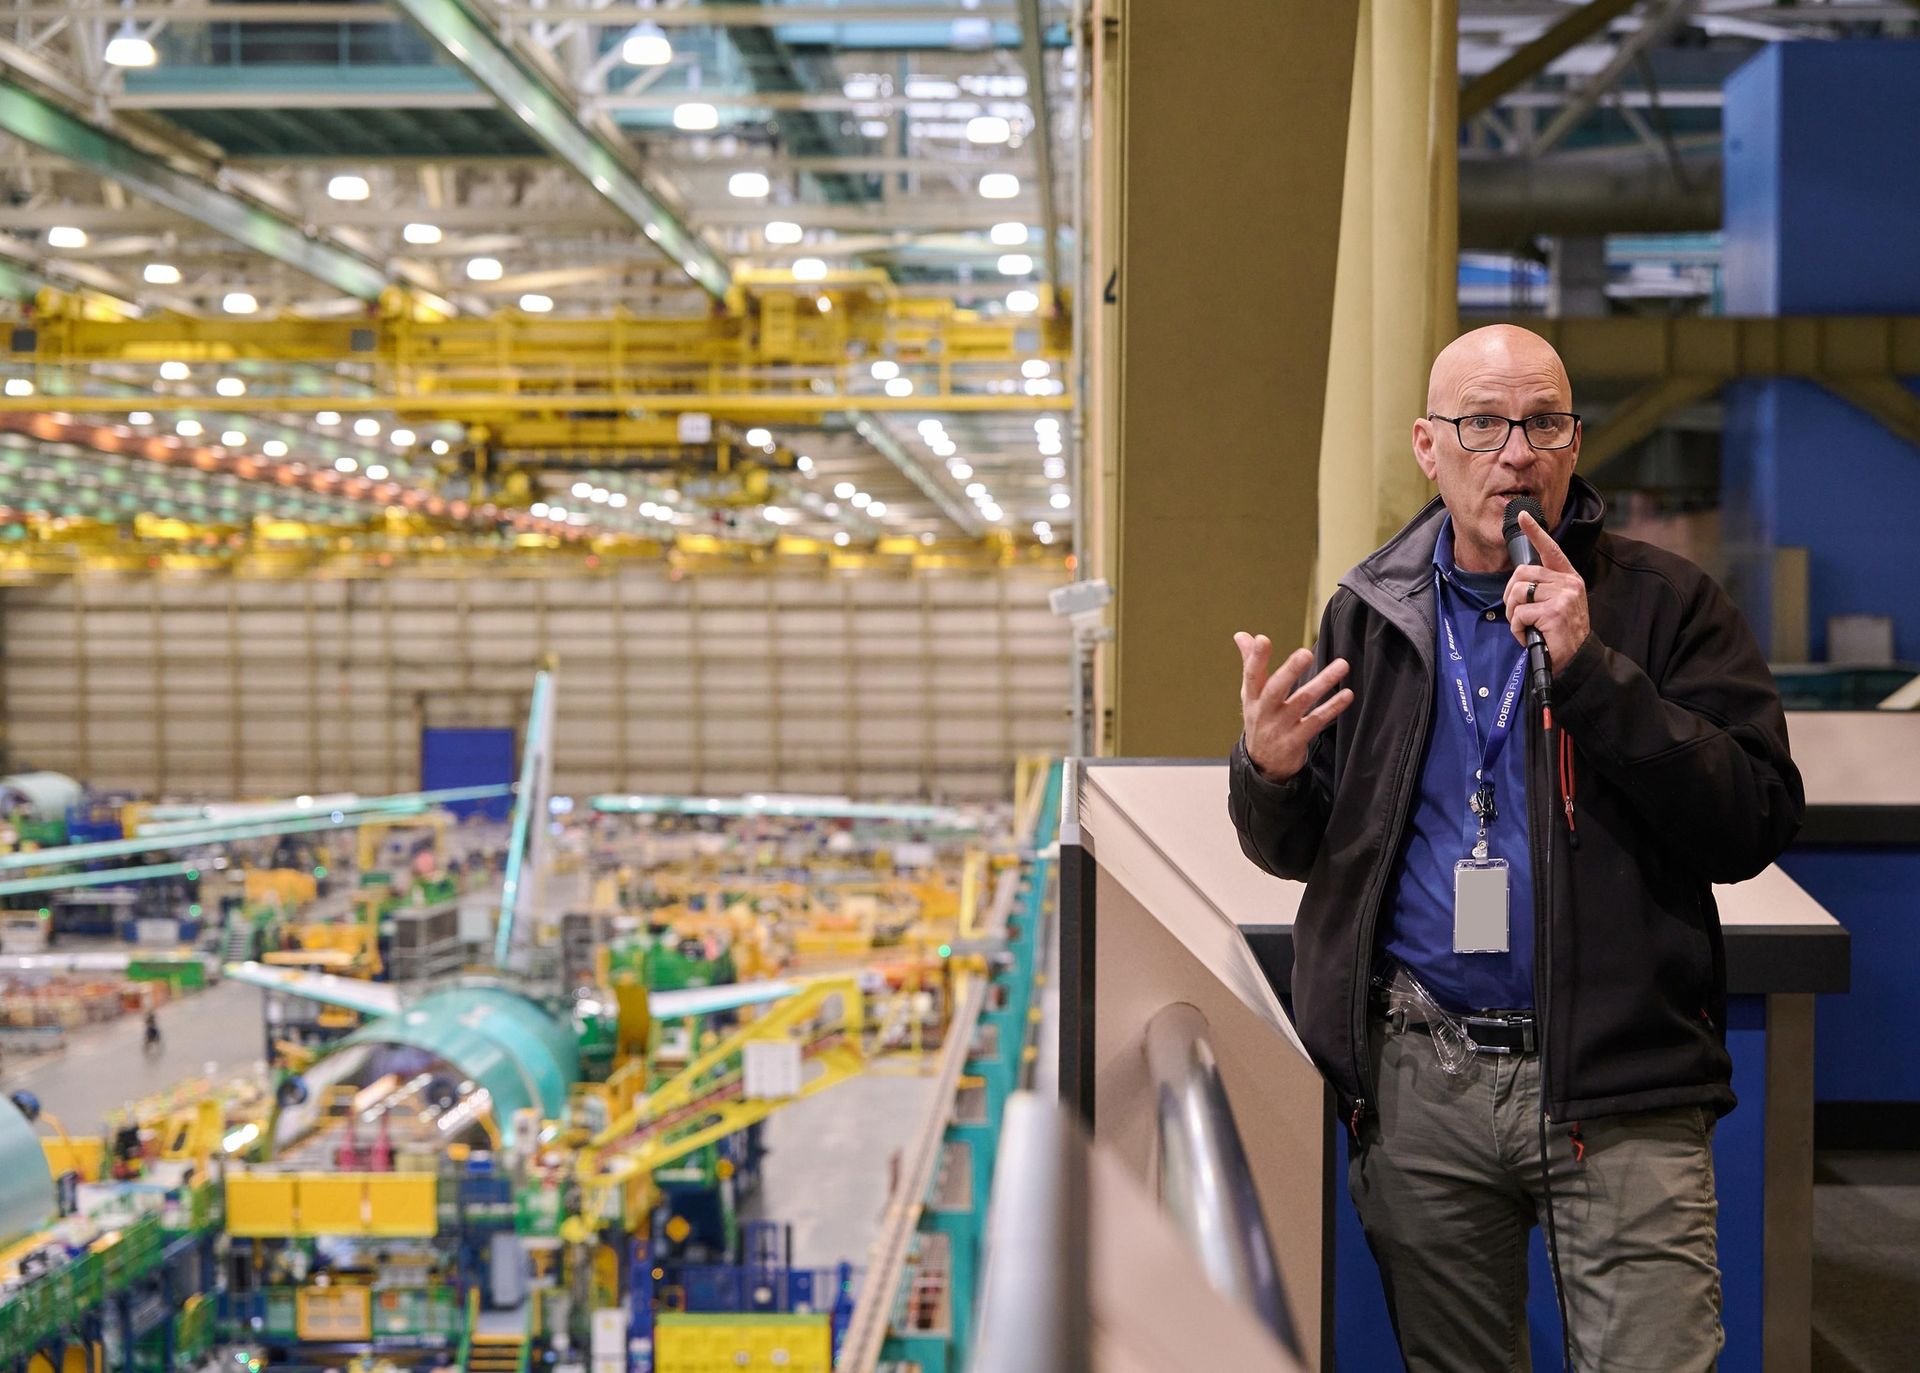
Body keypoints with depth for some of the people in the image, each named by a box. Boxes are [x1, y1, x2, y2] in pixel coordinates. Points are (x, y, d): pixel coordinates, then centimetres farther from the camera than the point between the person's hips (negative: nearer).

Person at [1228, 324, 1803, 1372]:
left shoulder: (1665, 605, 0)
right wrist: (1268, 774, -10)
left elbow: (1753, 827, -11)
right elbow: (1300, 852, 13)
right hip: (1420, 1080, 3)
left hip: (1618, 1089, -2)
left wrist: (1591, 673, -19)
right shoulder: (1369, 615, 9)